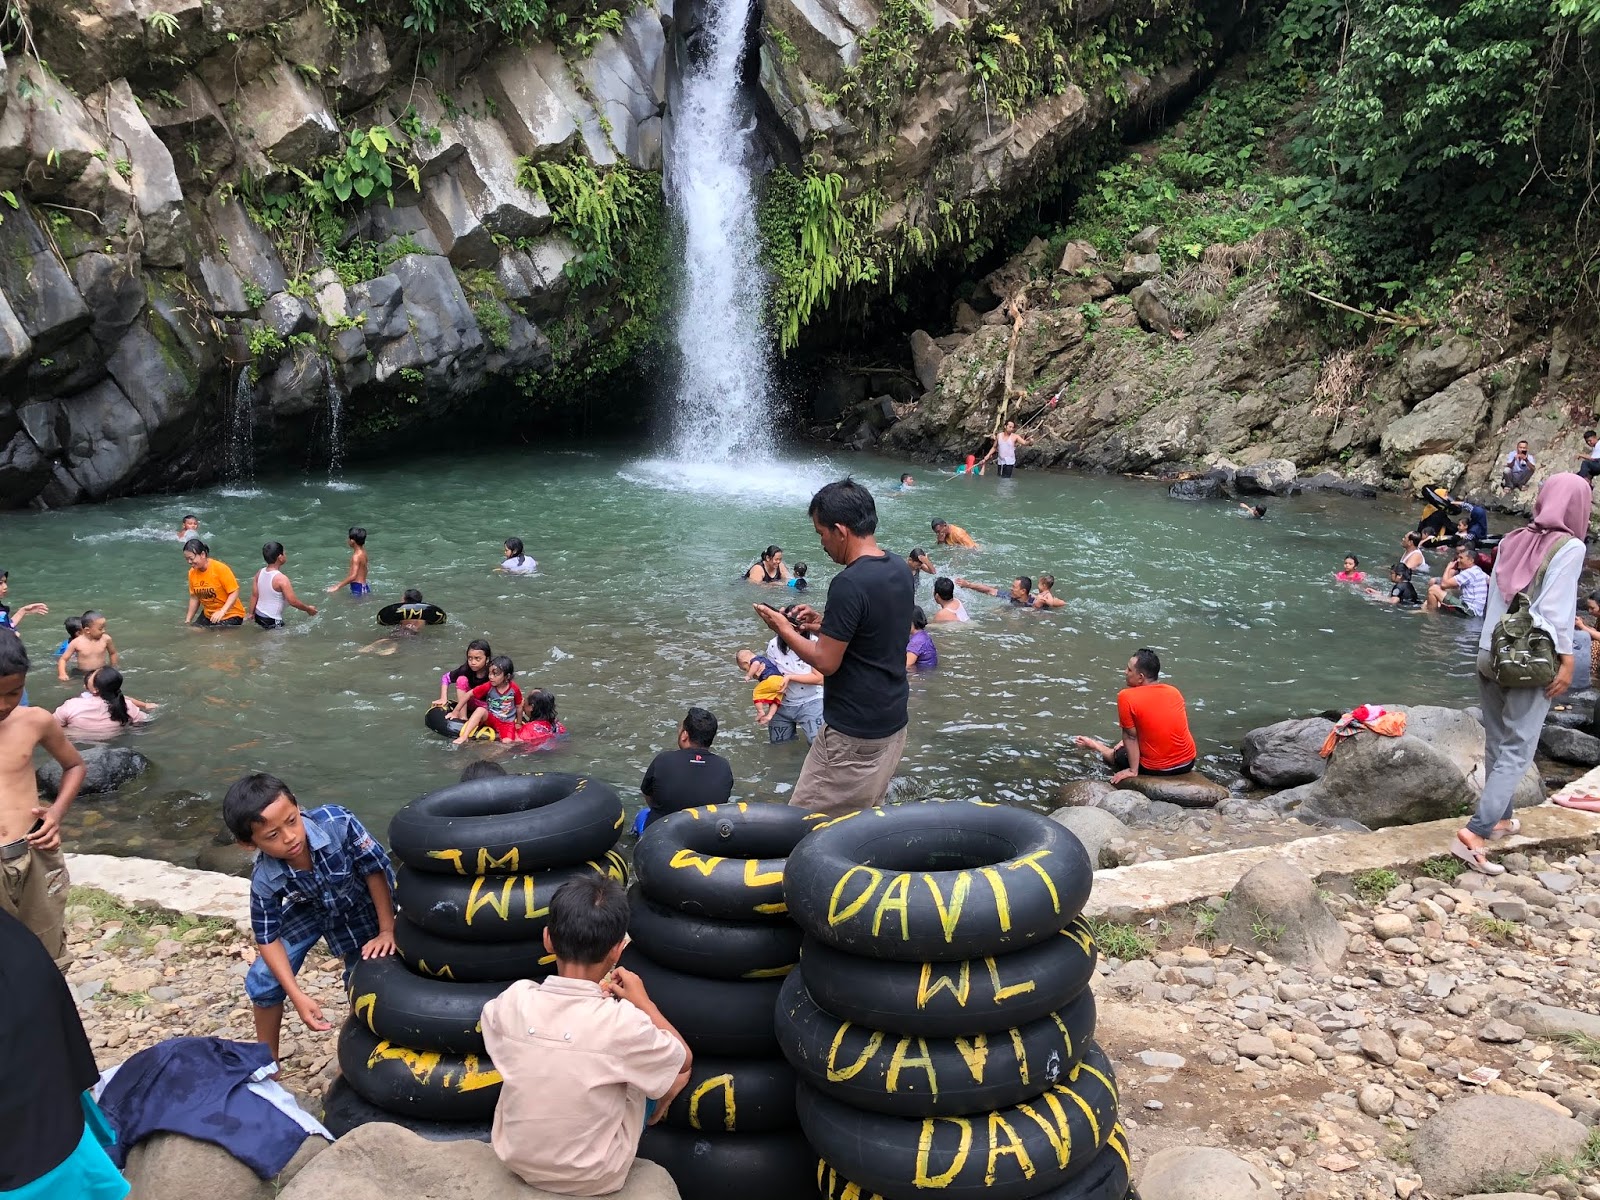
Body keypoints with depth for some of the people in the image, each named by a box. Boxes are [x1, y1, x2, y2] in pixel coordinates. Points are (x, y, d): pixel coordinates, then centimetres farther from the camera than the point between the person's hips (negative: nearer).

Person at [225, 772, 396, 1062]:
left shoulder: (336, 822, -41)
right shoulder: (264, 878, -33)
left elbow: (375, 869, -26)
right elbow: (268, 938, -20)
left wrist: (386, 931, -23)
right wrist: (298, 997, -25)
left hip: (362, 909, -1)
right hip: (310, 910, 1)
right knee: (262, 981, -5)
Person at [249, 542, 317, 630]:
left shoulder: (260, 573, -1)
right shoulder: (281, 578, -23)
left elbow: (254, 595, 6)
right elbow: (293, 601, -22)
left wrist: (251, 613, 15)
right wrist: (308, 609, -7)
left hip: (258, 615, 8)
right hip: (272, 620, -8)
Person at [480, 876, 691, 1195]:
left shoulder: (512, 1000, -19)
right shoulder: (623, 1022, -27)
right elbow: (684, 1059, -7)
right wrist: (643, 1002, 5)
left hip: (515, 1159, 3)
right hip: (592, 1179, -3)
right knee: (675, 1070, 18)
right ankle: (652, 1115, 47)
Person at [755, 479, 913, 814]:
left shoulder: (849, 584, -24)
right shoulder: (899, 569, 4)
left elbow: (826, 662, -20)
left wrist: (785, 630, -5)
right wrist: (824, 624, 11)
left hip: (853, 734, -9)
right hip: (892, 724, 9)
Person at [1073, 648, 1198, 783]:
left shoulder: (1127, 697, -16)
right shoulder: (1174, 691, 1)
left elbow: (1131, 736, -11)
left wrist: (1133, 771, -2)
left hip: (1157, 769, -4)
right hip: (1188, 762, 4)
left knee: (1117, 754, 26)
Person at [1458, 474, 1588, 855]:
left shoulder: (1512, 540, 8)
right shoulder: (1569, 547, -8)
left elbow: (1495, 597, 10)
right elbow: (1556, 606, -13)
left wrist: (1493, 644, 16)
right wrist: (1566, 659, -10)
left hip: (1491, 653, 6)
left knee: (1496, 743, 18)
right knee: (1516, 751, -5)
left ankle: (1499, 818, 31)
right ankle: (1475, 834, -14)